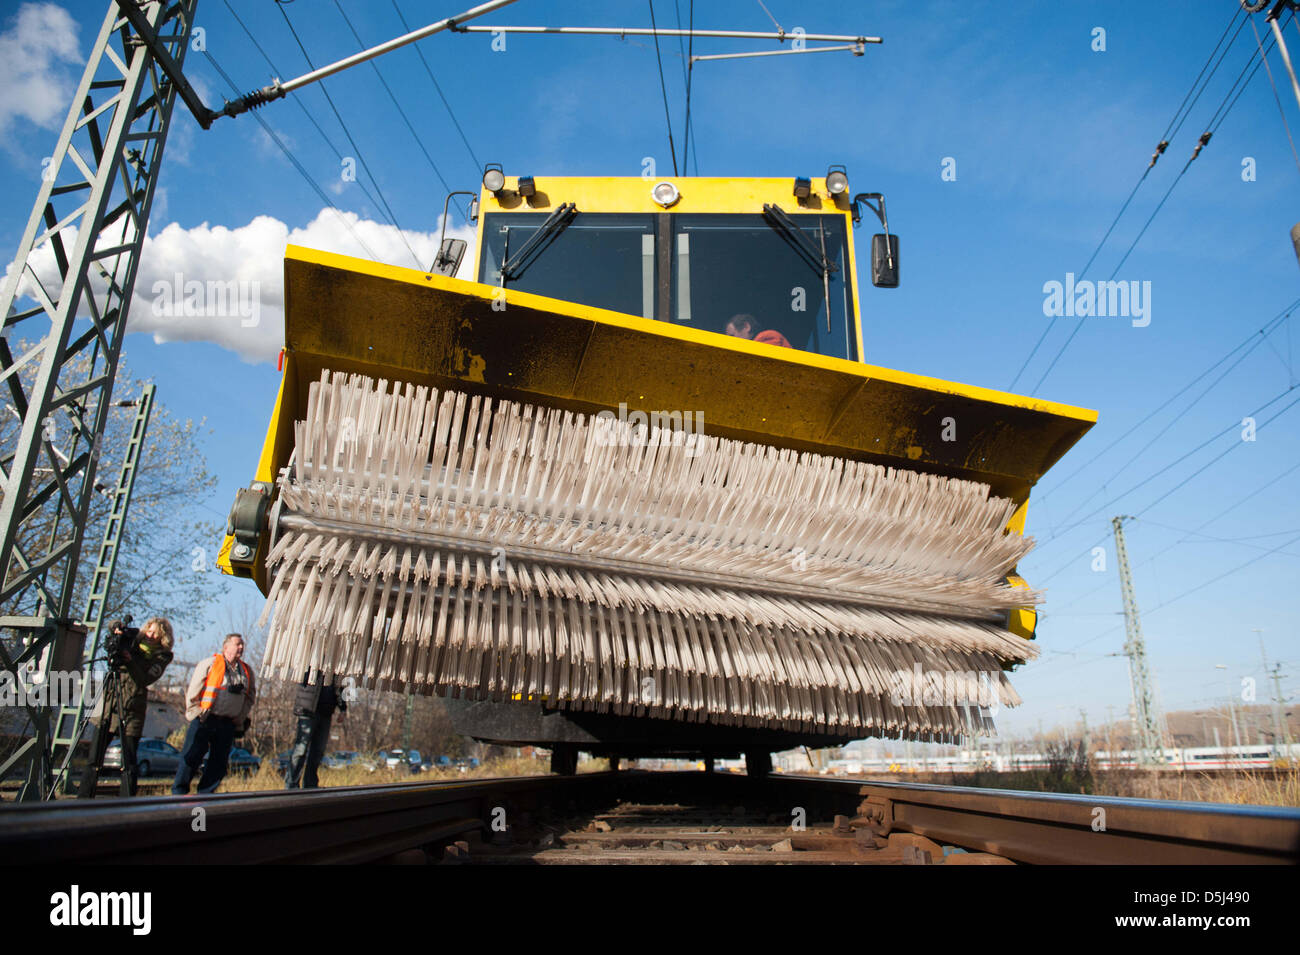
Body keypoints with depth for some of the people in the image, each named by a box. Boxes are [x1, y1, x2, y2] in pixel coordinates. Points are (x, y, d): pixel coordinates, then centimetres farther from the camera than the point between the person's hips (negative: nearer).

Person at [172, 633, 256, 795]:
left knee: (219, 761, 5)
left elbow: (251, 697, 18)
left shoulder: (247, 671, 12)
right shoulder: (210, 664, -1)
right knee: (192, 755, -3)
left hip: (227, 724, 4)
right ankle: (179, 790, 10)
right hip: (204, 720, -4)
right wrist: (196, 714, -5)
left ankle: (206, 793, 15)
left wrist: (240, 722, 12)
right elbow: (193, 691, -1)